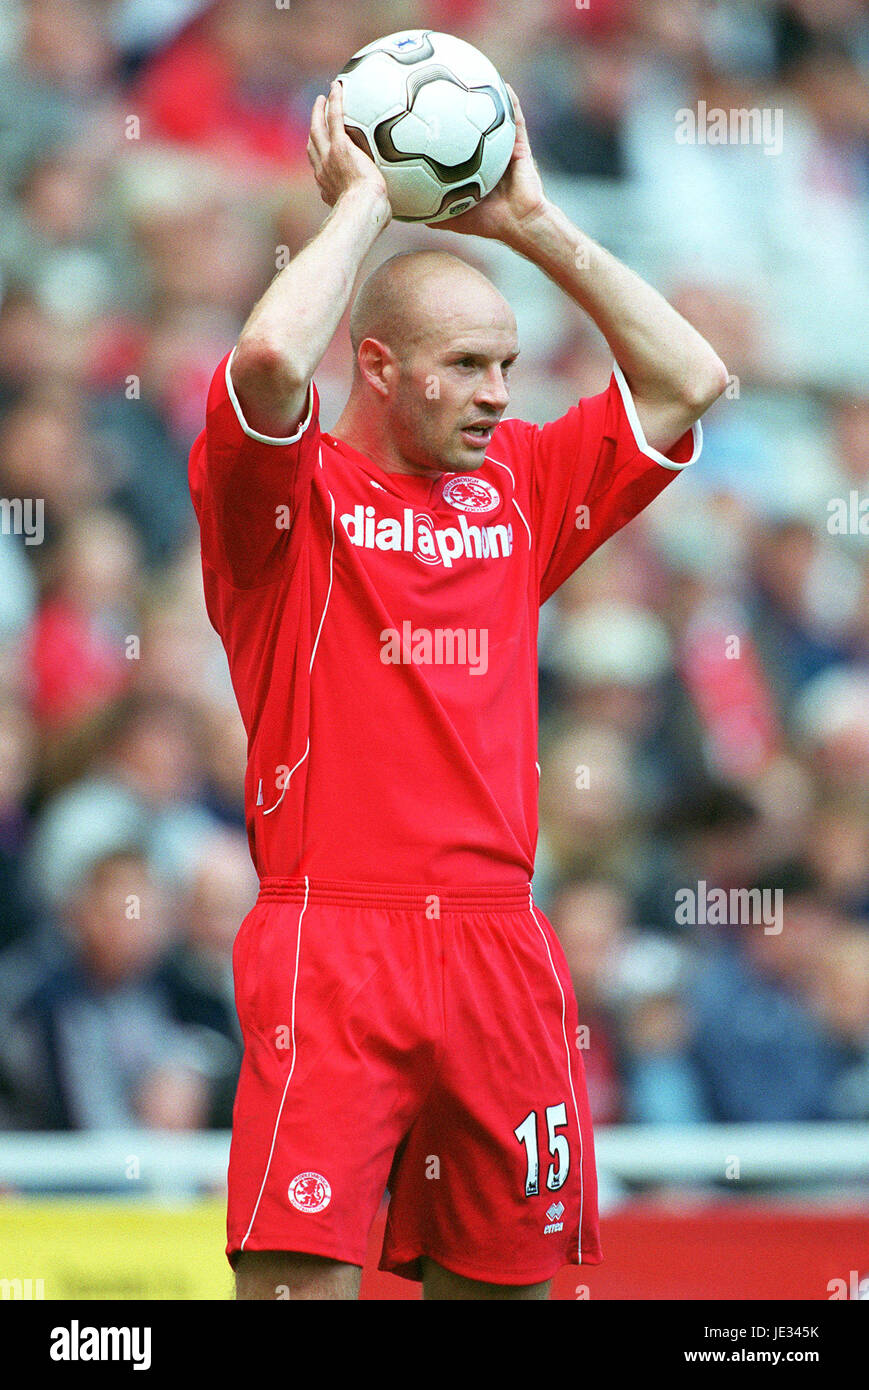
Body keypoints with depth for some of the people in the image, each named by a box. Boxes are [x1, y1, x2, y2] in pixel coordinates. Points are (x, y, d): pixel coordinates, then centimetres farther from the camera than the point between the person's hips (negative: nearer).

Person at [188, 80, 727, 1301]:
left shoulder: (520, 484, 16)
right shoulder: (293, 491, 1)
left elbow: (690, 379, 17)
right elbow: (270, 361, -20)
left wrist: (534, 223, 12)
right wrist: (360, 204, -5)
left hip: (499, 944, 5)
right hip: (331, 938, -5)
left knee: (501, 1277, 9)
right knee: (300, 1273, -14)